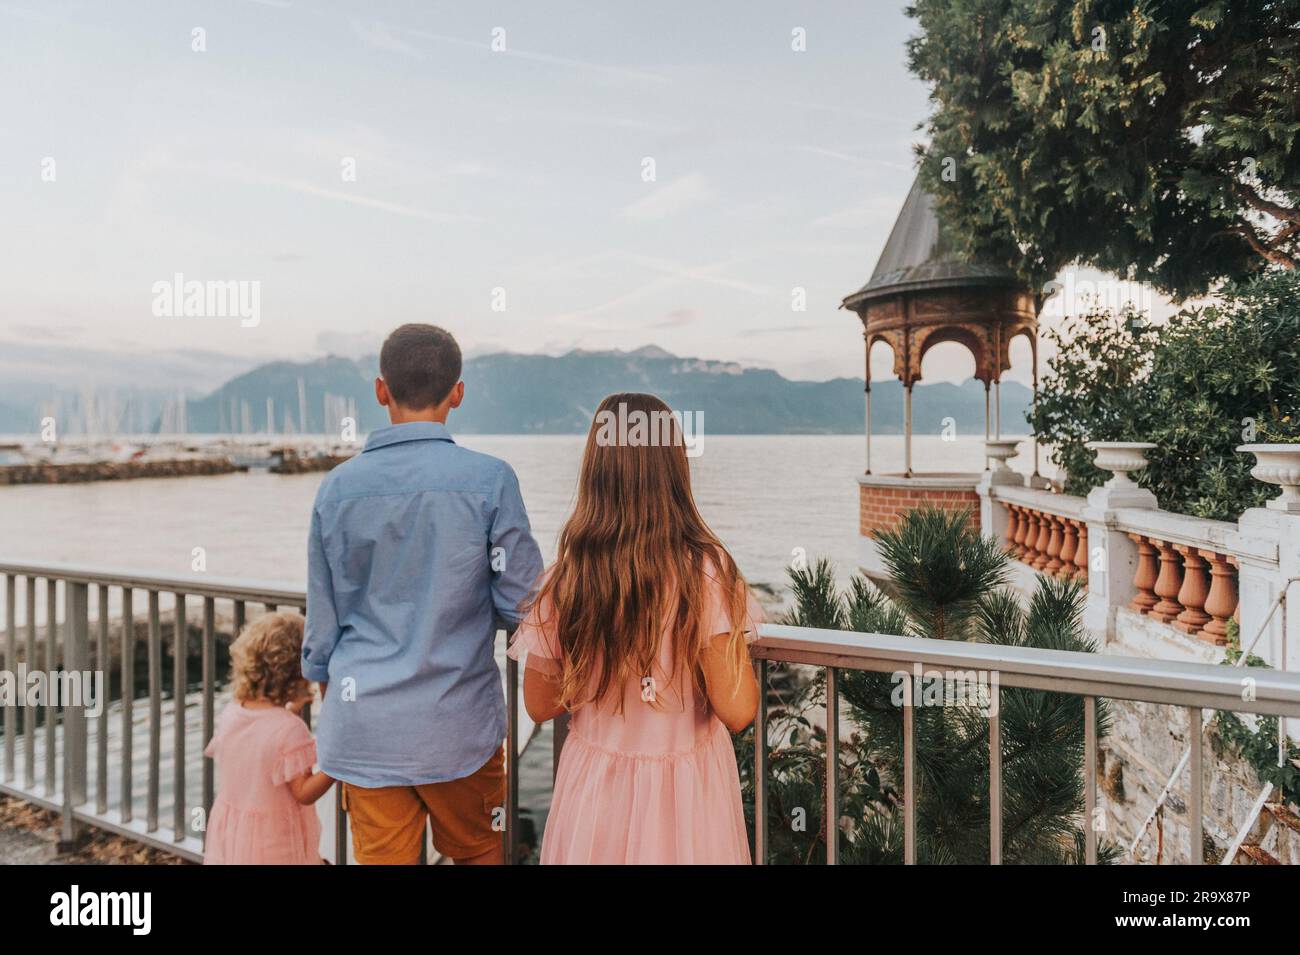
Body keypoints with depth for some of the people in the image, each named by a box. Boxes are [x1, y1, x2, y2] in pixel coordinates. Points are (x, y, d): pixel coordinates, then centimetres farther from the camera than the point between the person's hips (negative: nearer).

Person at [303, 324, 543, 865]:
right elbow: (522, 601, -7)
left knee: (380, 856, 13)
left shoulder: (339, 486, -1)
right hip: (458, 723, -2)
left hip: (364, 725, 3)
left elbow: (321, 619, 7)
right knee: (478, 853, 18)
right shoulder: (488, 479, -11)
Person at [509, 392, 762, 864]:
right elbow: (737, 711, -18)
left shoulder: (565, 578, -13)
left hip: (594, 790, 2)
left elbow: (539, 704, -3)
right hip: (687, 790, -1)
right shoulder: (707, 571, -20)